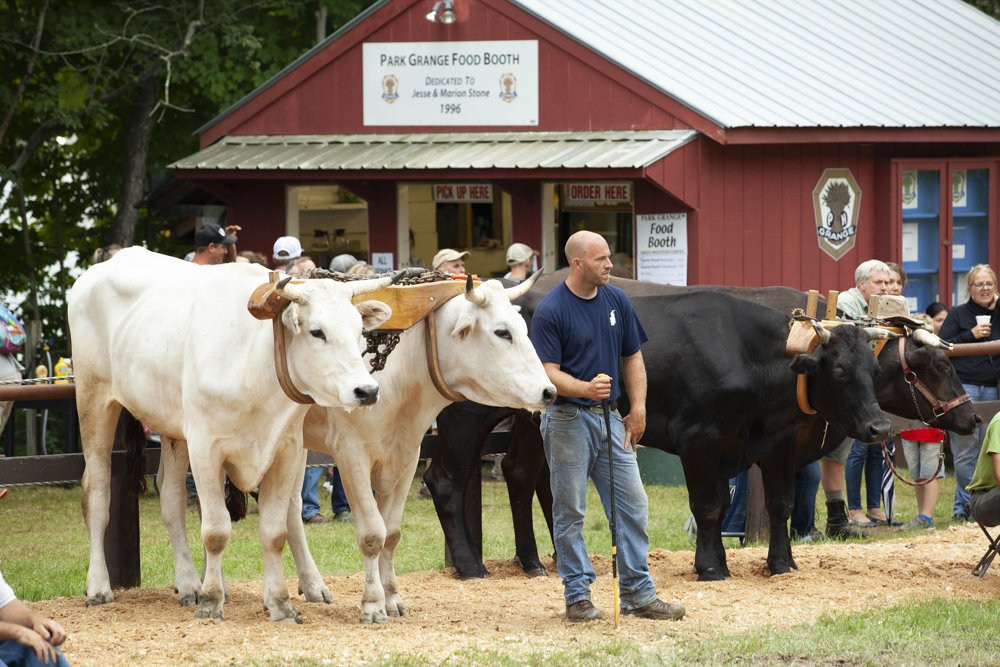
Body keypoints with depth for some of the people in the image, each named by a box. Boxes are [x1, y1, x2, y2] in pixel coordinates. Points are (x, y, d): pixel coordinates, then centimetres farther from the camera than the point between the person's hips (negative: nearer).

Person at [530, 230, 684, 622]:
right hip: (567, 417, -6)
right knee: (569, 511, 1)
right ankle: (577, 595, 8)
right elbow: (549, 372, -14)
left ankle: (638, 593, 11)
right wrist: (586, 388, -31)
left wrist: (638, 408, 7)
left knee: (633, 504, 4)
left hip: (610, 417, 6)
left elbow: (632, 357, 16)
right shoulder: (551, 310, -11)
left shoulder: (616, 300, 7)